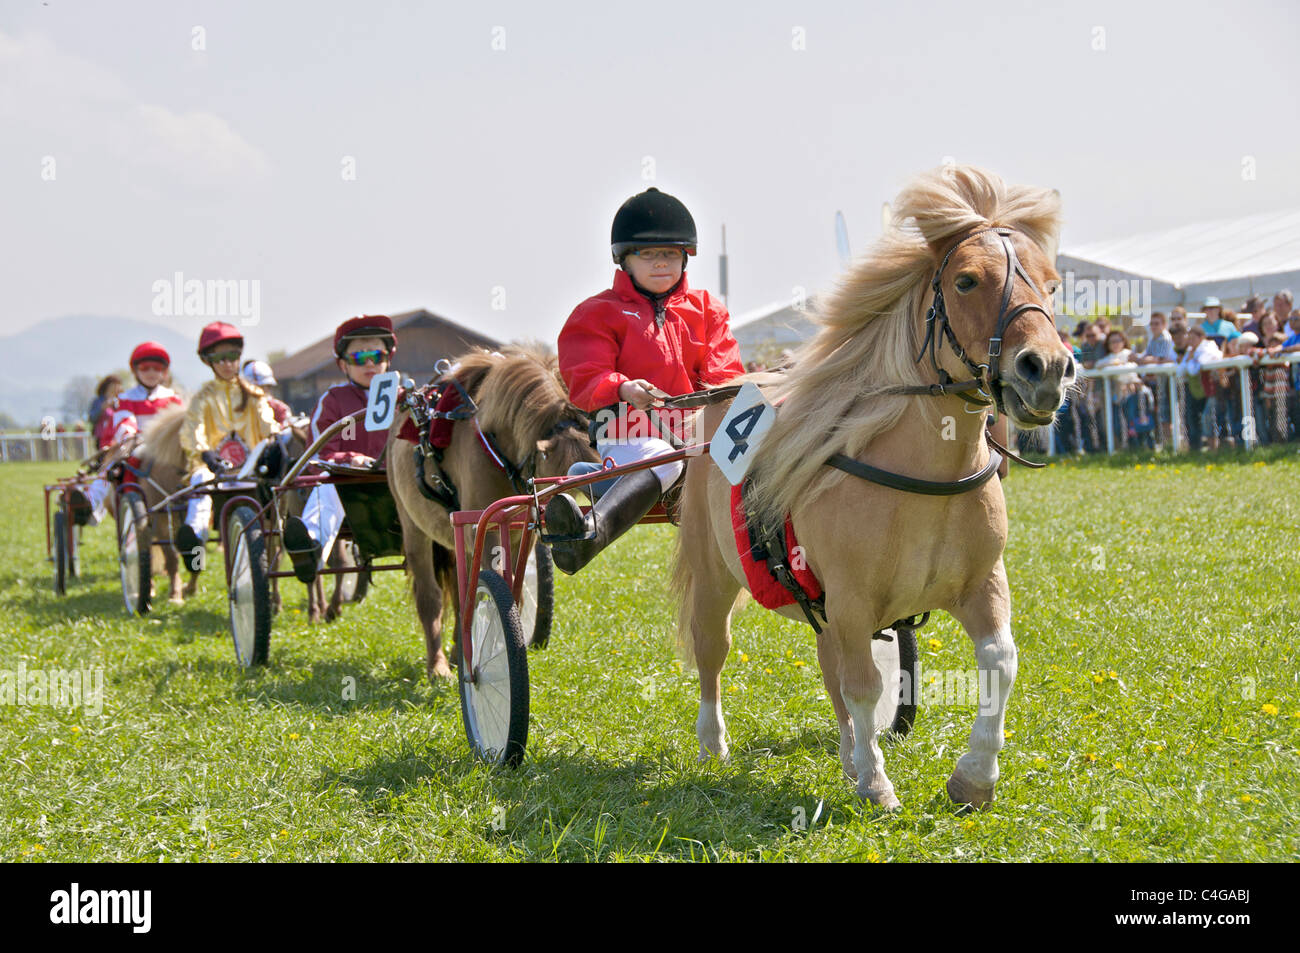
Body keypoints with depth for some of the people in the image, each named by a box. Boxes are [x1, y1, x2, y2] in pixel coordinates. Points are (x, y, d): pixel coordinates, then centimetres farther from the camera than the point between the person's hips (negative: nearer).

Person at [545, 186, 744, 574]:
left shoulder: (705, 309, 24)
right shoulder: (598, 313, 13)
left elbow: (725, 374, 14)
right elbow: (584, 379, -2)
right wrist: (623, 390, -24)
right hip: (630, 432, -4)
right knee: (658, 460, -42)